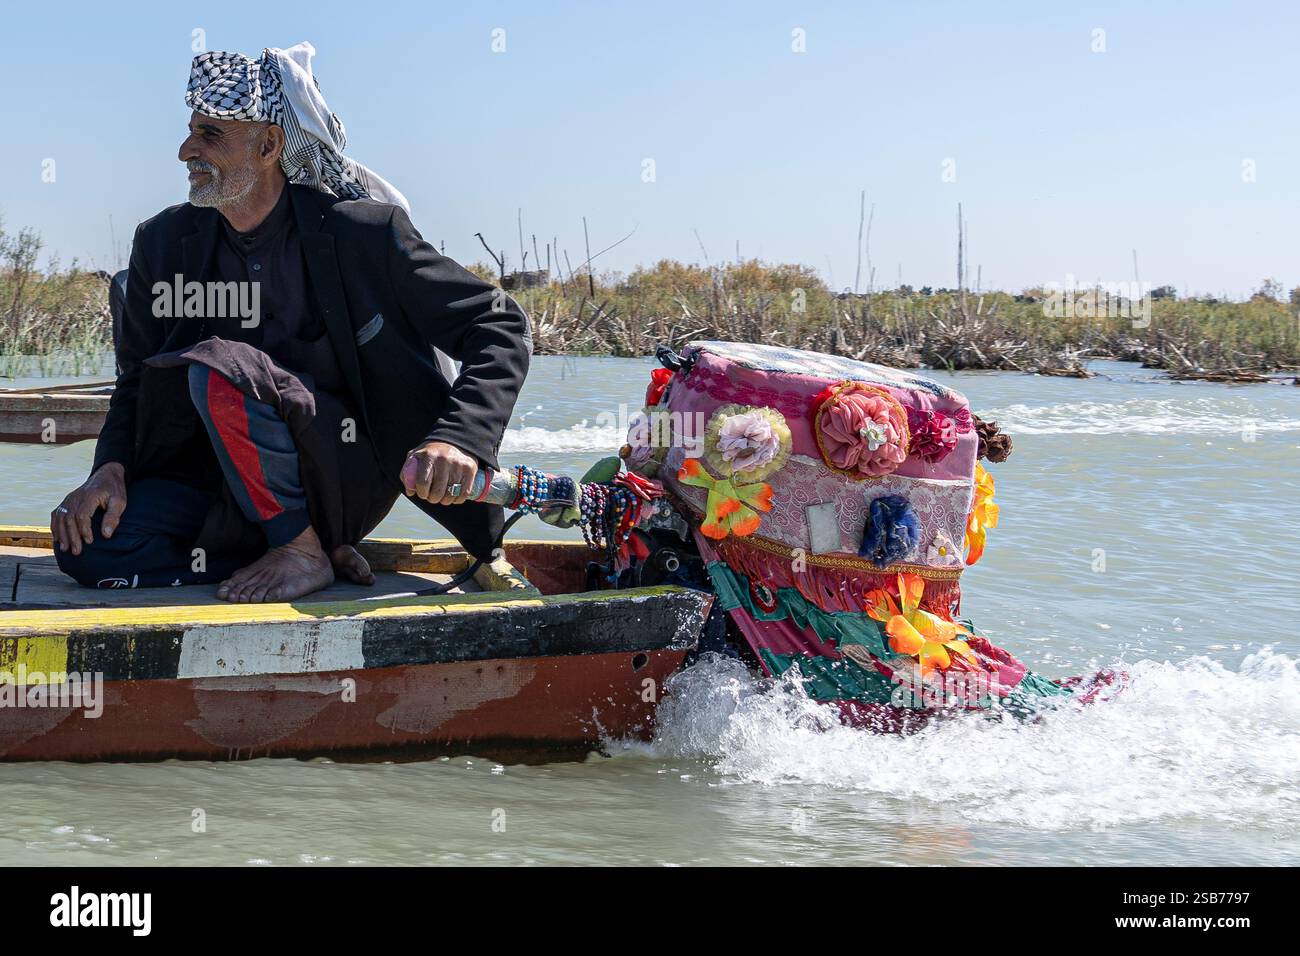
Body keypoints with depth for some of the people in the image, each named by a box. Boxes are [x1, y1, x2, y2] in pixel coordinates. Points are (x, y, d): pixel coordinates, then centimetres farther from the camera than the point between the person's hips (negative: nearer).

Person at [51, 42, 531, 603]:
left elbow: (501, 327, -11)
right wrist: (110, 468, -9)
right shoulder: (164, 243, 4)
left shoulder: (362, 232, -11)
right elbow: (137, 379, 12)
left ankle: (303, 550, -12)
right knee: (88, 544, -19)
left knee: (219, 371, -31)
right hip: (219, 481, 6)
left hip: (346, 479, -5)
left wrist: (458, 438, -28)